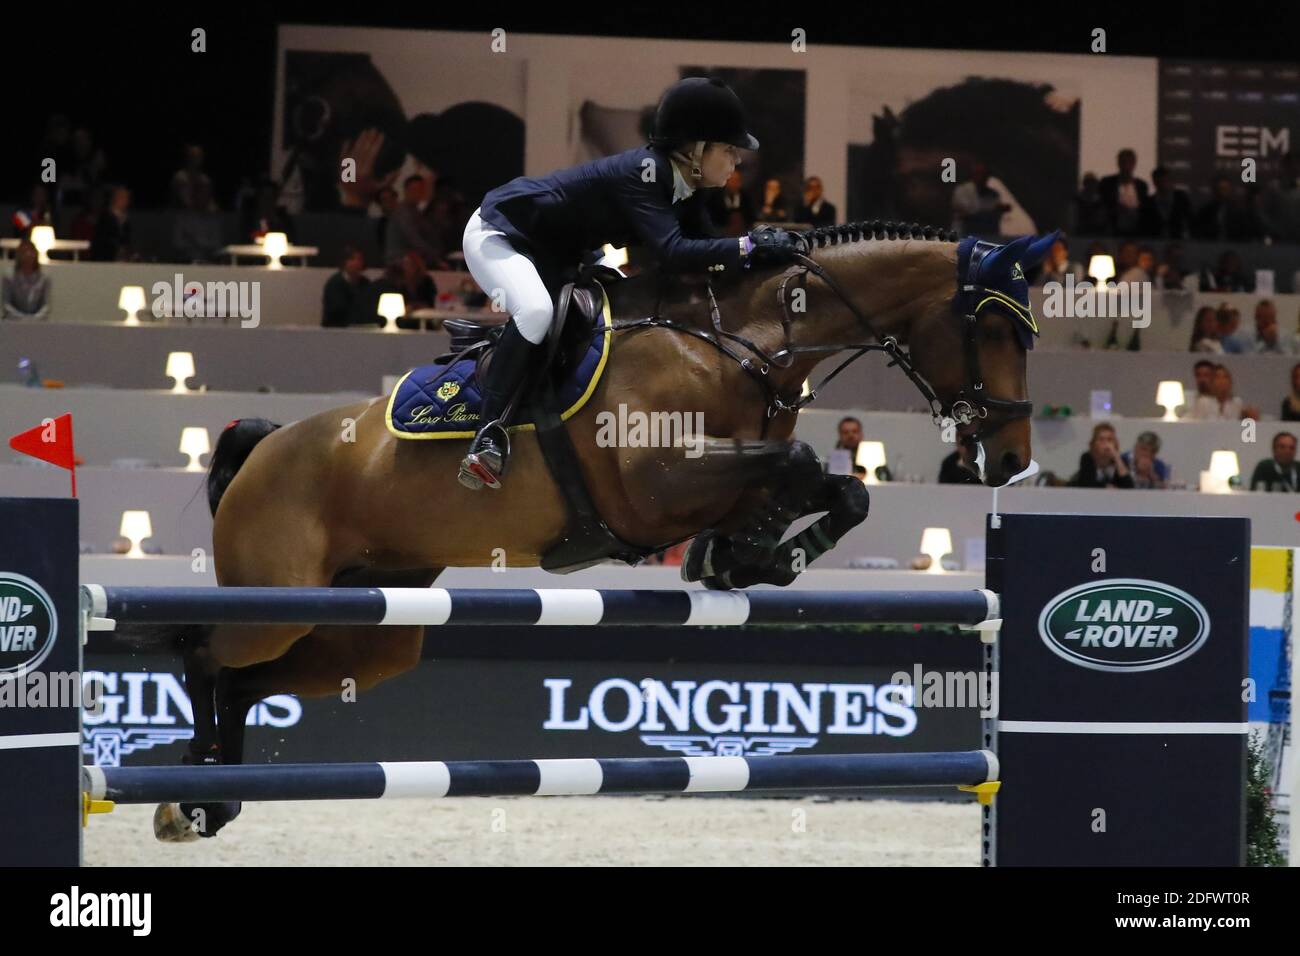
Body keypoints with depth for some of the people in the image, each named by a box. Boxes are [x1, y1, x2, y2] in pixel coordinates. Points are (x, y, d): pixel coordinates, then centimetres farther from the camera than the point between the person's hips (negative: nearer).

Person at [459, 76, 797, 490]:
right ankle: (488, 434, -30)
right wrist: (750, 247, -42)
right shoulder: (643, 172, -31)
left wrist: (768, 242, -18)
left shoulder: (687, 187, -4)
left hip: (554, 257, 10)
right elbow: (673, 254, -41)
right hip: (497, 235, -10)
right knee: (535, 311, -36)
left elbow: (704, 253, -3)